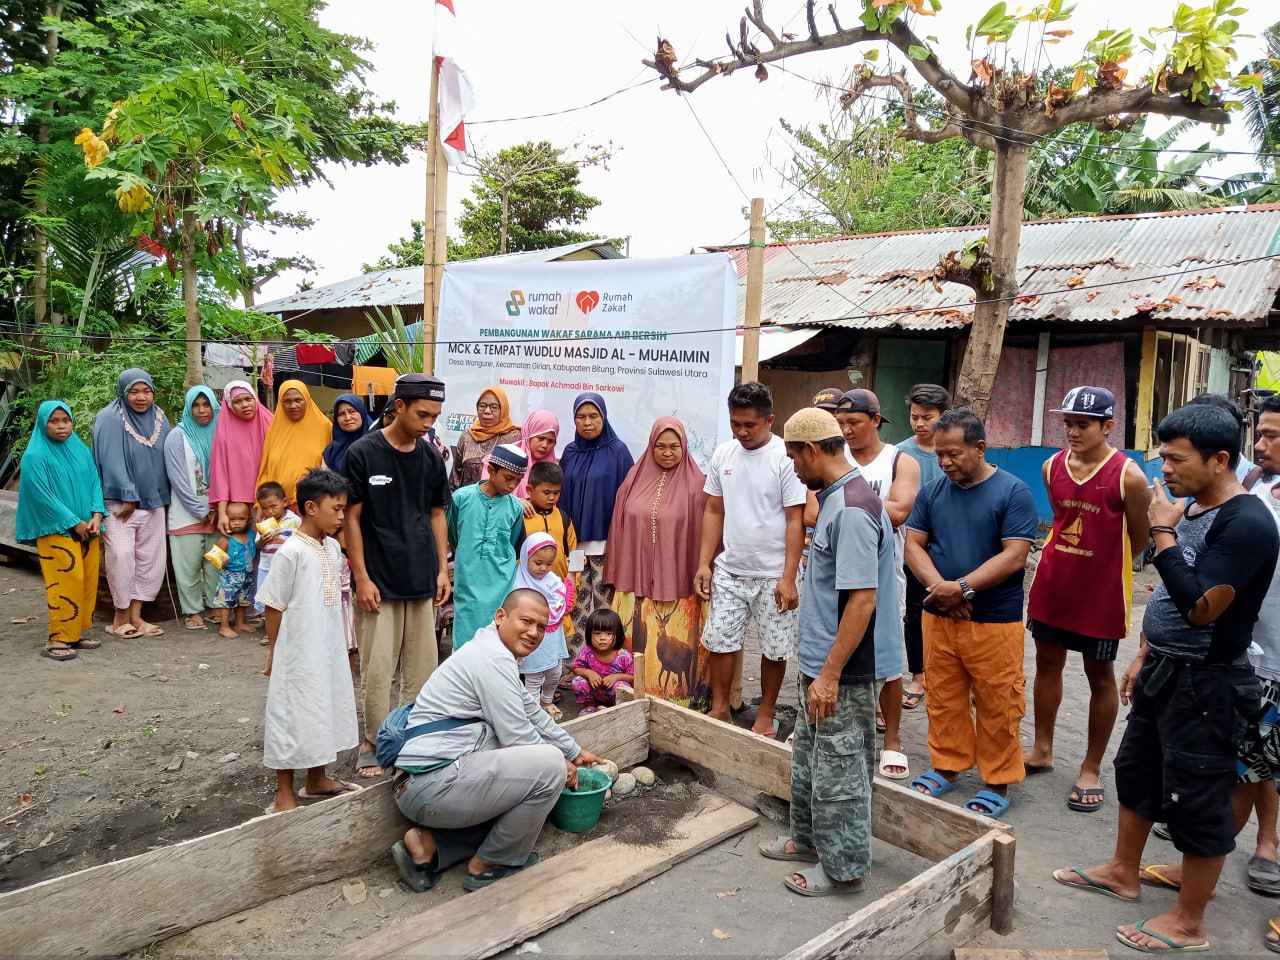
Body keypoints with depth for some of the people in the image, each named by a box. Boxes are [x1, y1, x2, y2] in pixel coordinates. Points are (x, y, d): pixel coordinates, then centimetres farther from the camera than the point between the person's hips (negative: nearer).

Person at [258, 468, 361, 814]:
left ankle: (317, 779, 35)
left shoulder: (332, 547, 5)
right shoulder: (292, 552, -17)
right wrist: (273, 651, -6)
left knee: (326, 708, 18)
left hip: (329, 650, 8)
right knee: (294, 716, 1)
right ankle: (284, 797, 14)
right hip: (298, 653, -8)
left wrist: (343, 644, 14)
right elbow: (274, 605, -12)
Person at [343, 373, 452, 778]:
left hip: (422, 580, 4)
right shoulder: (362, 453, -8)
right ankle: (374, 742, 19)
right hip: (378, 581, -4)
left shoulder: (432, 457, 5)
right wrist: (361, 577, -10)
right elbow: (351, 518, -6)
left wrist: (443, 569, 6)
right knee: (377, 668, 1)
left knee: (423, 665, 10)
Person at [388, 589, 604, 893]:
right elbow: (518, 737, -16)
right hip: (432, 785, -11)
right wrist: (562, 765, 1)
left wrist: (575, 751, 29)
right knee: (550, 766, -16)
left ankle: (428, 844, 13)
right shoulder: (493, 660, -16)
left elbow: (531, 713, 25)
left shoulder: (495, 652, 16)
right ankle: (489, 866, 2)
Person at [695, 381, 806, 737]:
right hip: (729, 571, 4)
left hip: (773, 576, -4)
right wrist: (704, 563, 3)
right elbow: (713, 511, 9)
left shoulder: (786, 458, -12)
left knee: (775, 649, 7)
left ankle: (765, 715, 26)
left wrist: (788, 578, -15)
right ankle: (719, 709, 26)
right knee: (719, 641, 8)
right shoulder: (722, 454, 3)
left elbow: (795, 520, -12)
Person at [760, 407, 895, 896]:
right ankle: (809, 838, 40)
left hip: (842, 670, -10)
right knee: (808, 755, 23)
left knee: (838, 767, 5)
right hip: (820, 659, 10)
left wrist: (830, 674, -25)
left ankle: (844, 867, 22)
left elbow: (863, 600, -27)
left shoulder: (853, 510, -24)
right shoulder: (835, 499, 8)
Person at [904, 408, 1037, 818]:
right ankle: (947, 767, 29)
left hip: (995, 620, -4)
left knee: (997, 707, 4)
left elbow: (1015, 555, -14)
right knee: (943, 700, 13)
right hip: (939, 616, 4)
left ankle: (998, 782, 20)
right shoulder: (932, 492, 6)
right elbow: (914, 544, 3)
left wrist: (962, 587, -19)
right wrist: (939, 587, -13)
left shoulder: (1013, 492, -7)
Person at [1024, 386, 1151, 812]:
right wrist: (1065, 562, 10)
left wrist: (1101, 566, 5)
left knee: (1100, 676, 9)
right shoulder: (1052, 466, -1)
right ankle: (1042, 750, 32)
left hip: (1102, 593, -5)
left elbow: (1139, 540, -5)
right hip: (1052, 585, 5)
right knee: (1047, 663, 16)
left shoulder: (1129, 476, -16)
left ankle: (1091, 769, 22)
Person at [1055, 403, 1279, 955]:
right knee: (1136, 773, 21)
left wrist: (1162, 532, -24)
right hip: (1164, 671, 9)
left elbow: (1199, 608, -27)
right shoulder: (1192, 509, 6)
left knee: (1196, 801, 5)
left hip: (1205, 685, -9)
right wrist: (1145, 656, 20)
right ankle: (1123, 872, 40)